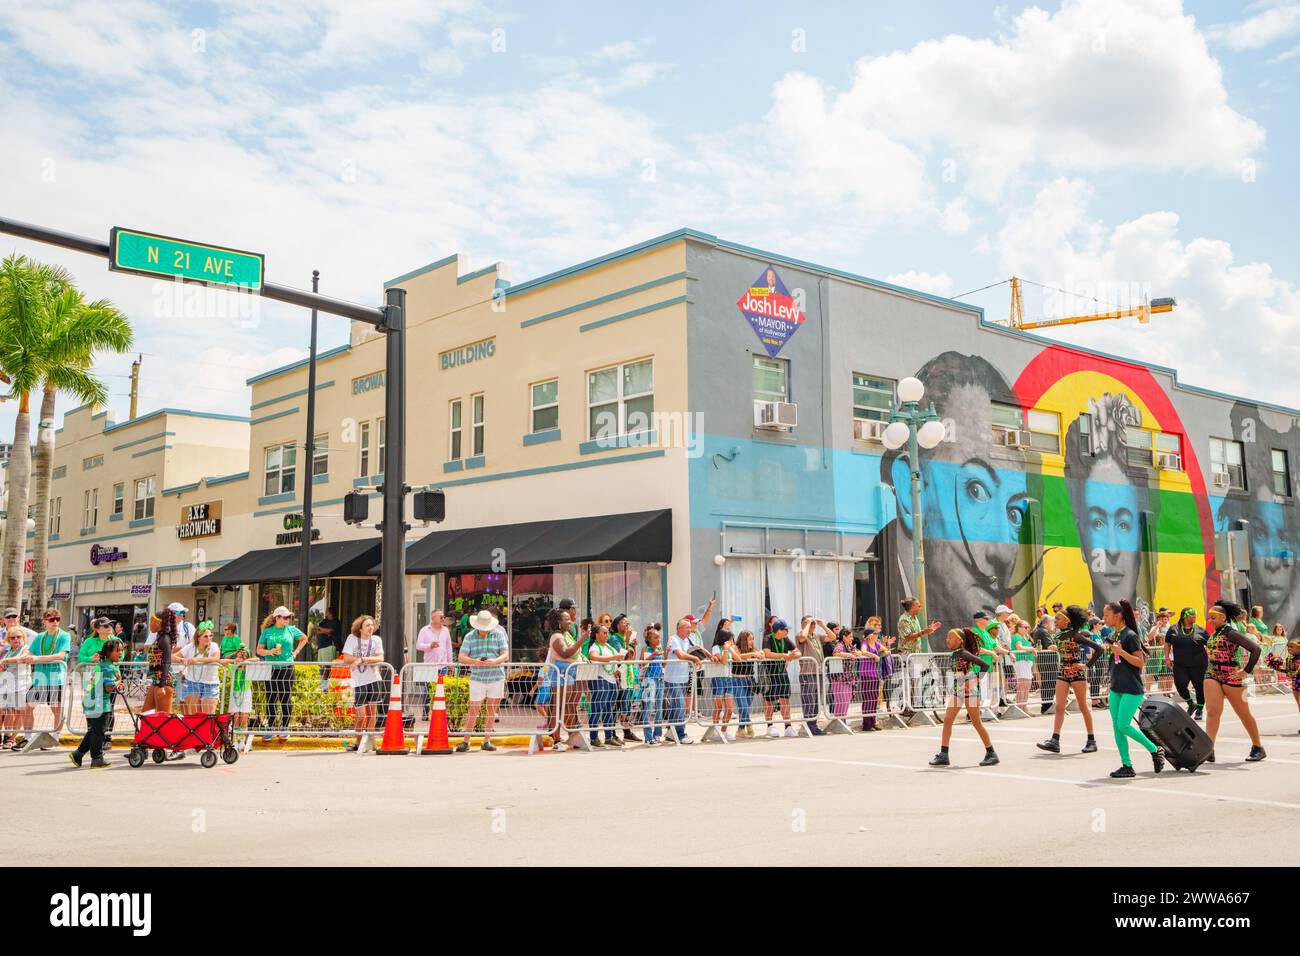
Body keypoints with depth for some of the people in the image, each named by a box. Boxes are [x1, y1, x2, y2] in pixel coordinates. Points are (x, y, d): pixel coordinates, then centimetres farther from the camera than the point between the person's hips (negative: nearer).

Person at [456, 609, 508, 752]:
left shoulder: (498, 635, 1)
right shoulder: (469, 637, 0)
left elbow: (506, 655, -4)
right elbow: (461, 658, -6)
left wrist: (495, 661, -25)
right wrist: (474, 661, -26)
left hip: (496, 677, 1)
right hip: (477, 678, -1)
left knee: (492, 709, 5)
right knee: (473, 709, -3)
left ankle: (487, 741, 14)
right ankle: (465, 742, 4)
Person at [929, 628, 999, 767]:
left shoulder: (964, 654, -15)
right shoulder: (951, 655, 8)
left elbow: (985, 664, -19)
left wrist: (978, 679, -13)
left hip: (969, 690, -8)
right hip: (957, 691, 8)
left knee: (976, 722, -1)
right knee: (947, 720, 2)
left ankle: (991, 754, 11)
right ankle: (943, 755, 4)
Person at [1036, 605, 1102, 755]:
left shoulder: (1076, 635, -11)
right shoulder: (1058, 637, 8)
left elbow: (1098, 648, -13)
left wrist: (1088, 665, -12)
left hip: (1077, 673, -6)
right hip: (1062, 673, 6)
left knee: (1083, 707, 1)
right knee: (1059, 707, -3)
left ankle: (1092, 741, 10)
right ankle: (1055, 741, -8)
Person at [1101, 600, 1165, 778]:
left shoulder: (1130, 635, -12)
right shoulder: (1112, 635, 11)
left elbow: (1140, 662, -15)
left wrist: (1120, 651, -23)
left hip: (1132, 689, -8)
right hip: (1116, 688, 8)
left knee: (1123, 725, -12)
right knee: (1116, 727, 3)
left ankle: (1155, 750, 7)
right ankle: (1127, 766, 8)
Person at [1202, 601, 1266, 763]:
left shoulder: (1231, 632, -12)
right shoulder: (1215, 633, 12)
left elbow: (1256, 649, -18)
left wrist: (1247, 671, -16)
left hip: (1231, 676, -6)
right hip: (1212, 675, 6)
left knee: (1244, 713, 7)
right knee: (1212, 711, -9)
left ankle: (1258, 748, 23)